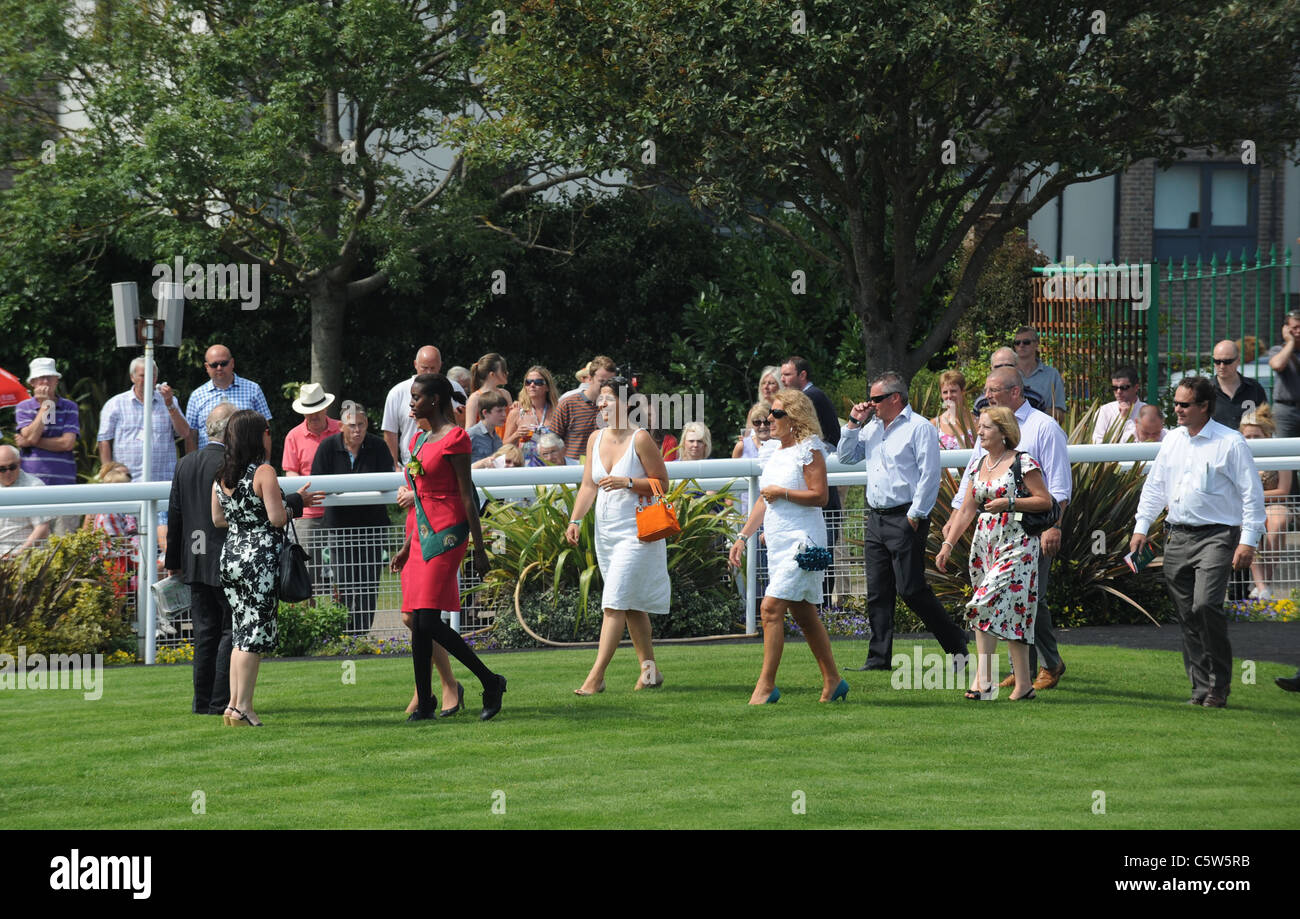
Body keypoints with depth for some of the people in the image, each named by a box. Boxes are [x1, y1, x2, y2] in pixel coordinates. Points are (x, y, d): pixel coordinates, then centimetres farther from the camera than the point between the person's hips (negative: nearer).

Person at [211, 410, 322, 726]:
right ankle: (243, 707, -3)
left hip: (230, 555, 7)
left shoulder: (222, 475, 9)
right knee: (256, 633, -2)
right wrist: (297, 501, 0)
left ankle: (234, 704, 13)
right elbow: (277, 518, -16)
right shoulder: (264, 472, -12)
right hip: (260, 558, -7)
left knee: (241, 632, 14)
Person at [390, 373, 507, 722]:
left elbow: (467, 496, -11)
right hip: (422, 536, 9)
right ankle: (424, 703, 8)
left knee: (429, 621, -14)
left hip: (447, 534, -9)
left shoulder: (455, 438, -9)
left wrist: (479, 547, -12)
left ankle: (490, 682, -3)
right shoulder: (420, 440, 16)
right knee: (418, 624, 5)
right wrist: (407, 546, 20)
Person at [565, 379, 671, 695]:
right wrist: (575, 520, -3)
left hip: (636, 532, -7)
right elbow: (588, 485, 9)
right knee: (632, 605, 12)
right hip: (606, 531, 7)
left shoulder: (640, 439, -10)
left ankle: (596, 676, -16)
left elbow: (662, 482, -8)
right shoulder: (596, 439, 9)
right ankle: (649, 669, 21)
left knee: (615, 603, -12)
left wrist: (628, 483, -22)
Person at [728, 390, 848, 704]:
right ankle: (833, 680, 19)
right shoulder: (771, 451, 15)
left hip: (801, 538, -9)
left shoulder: (809, 450, -9)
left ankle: (766, 685, -15)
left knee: (772, 607, -16)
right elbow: (763, 501, 20)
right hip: (777, 541, 9)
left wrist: (782, 493, -15)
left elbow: (820, 496, -16)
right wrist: (742, 537, 16)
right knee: (804, 614, 11)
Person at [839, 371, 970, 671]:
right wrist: (853, 423, 11)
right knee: (877, 592, 5)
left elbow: (929, 476, -13)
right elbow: (846, 456, 24)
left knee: (911, 589, -9)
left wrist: (914, 517, -16)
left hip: (905, 519, -8)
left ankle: (957, 646, 3)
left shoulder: (920, 429, -8)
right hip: (876, 519, 8)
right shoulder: (872, 428, 16)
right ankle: (879, 659, 8)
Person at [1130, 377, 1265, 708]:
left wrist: (1248, 541, -11)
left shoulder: (1230, 443, -6)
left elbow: (1252, 494, -6)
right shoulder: (1172, 441, 12)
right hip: (1177, 537, 6)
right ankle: (1201, 687, 12)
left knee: (1205, 605, -21)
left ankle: (1219, 686, -9)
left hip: (1216, 536, -6)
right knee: (1186, 615, 4)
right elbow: (1154, 486, 22)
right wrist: (1141, 527, 15)